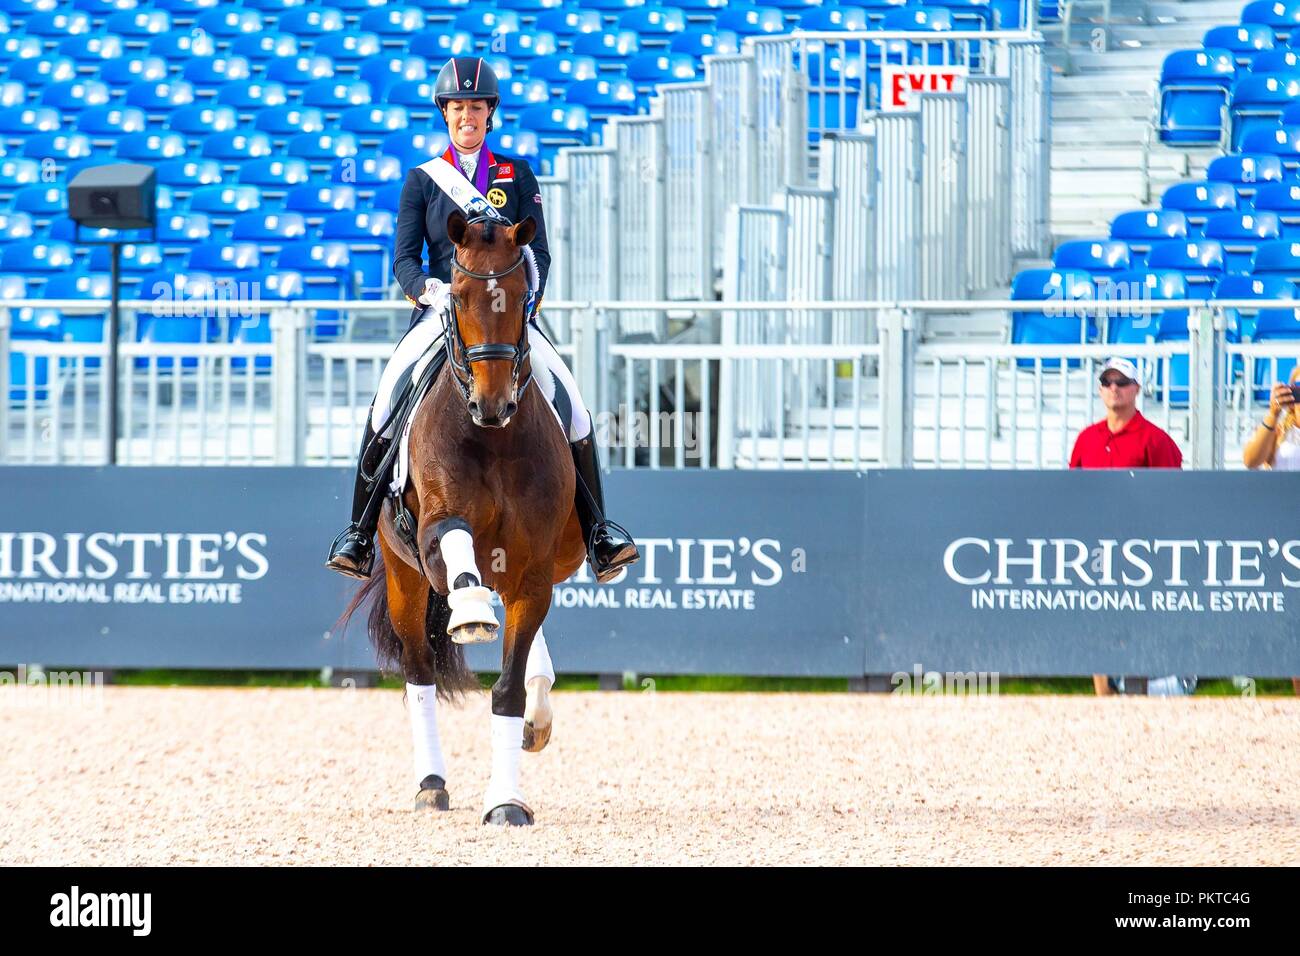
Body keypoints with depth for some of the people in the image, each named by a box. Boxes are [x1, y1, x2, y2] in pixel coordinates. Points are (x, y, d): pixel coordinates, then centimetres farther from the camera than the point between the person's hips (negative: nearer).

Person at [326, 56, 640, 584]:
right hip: (440, 311, 0)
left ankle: (597, 531, -9)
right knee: (387, 401, -24)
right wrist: (428, 289, -19)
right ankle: (359, 532, -14)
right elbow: (404, 258, 3)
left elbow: (538, 252, 6)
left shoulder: (518, 175, 11)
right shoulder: (422, 179, 10)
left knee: (571, 404, -18)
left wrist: (527, 299, -14)